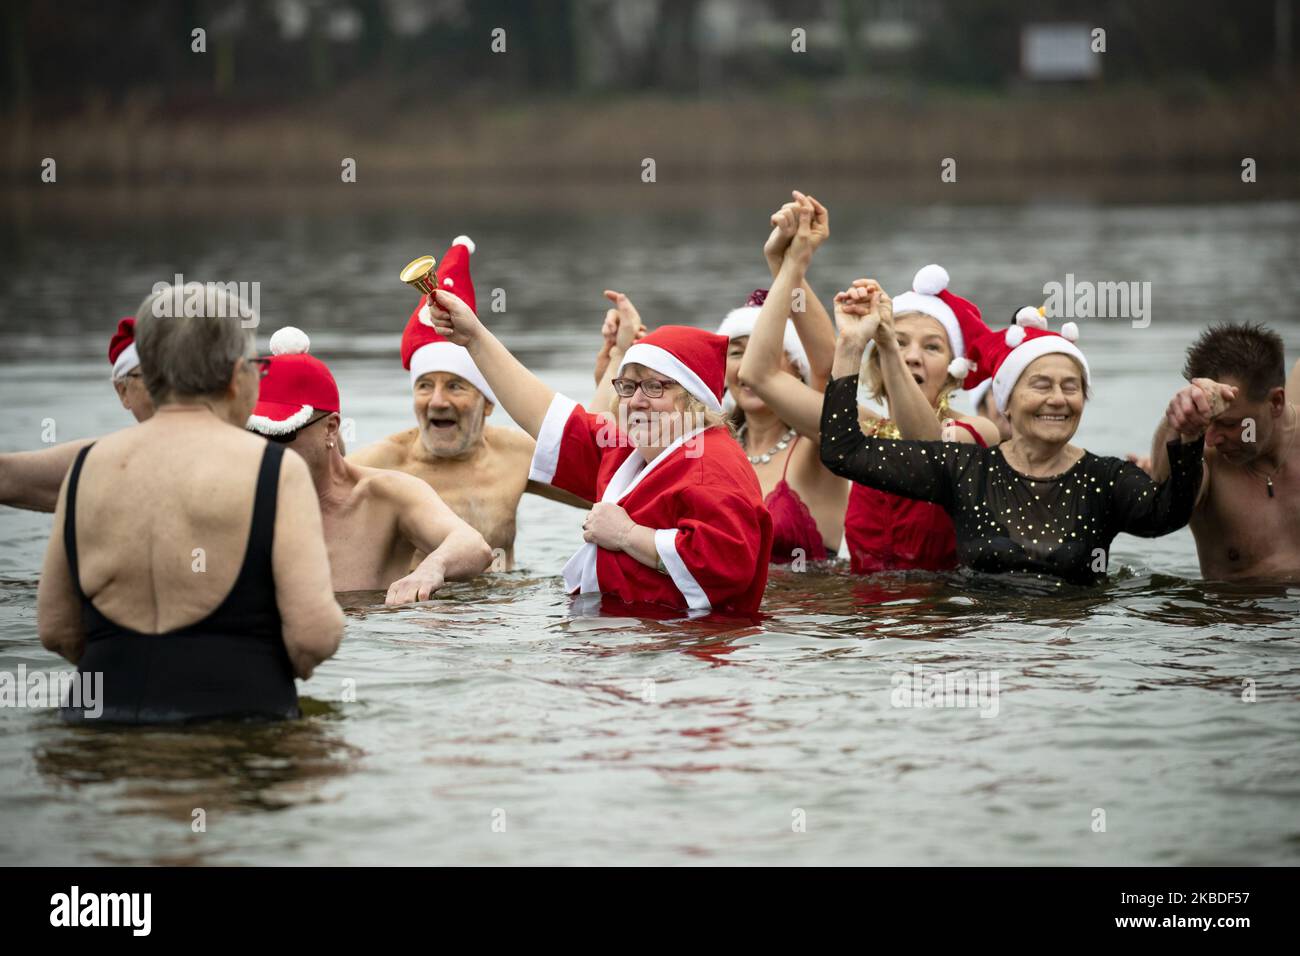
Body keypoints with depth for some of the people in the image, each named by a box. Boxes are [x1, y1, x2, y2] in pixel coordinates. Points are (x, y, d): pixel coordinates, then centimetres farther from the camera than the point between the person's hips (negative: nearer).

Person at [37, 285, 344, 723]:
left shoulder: (88, 468, 10)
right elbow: (315, 634, -9)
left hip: (100, 719, 4)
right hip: (234, 716, -4)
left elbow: (56, 629, 15)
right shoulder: (275, 470, -2)